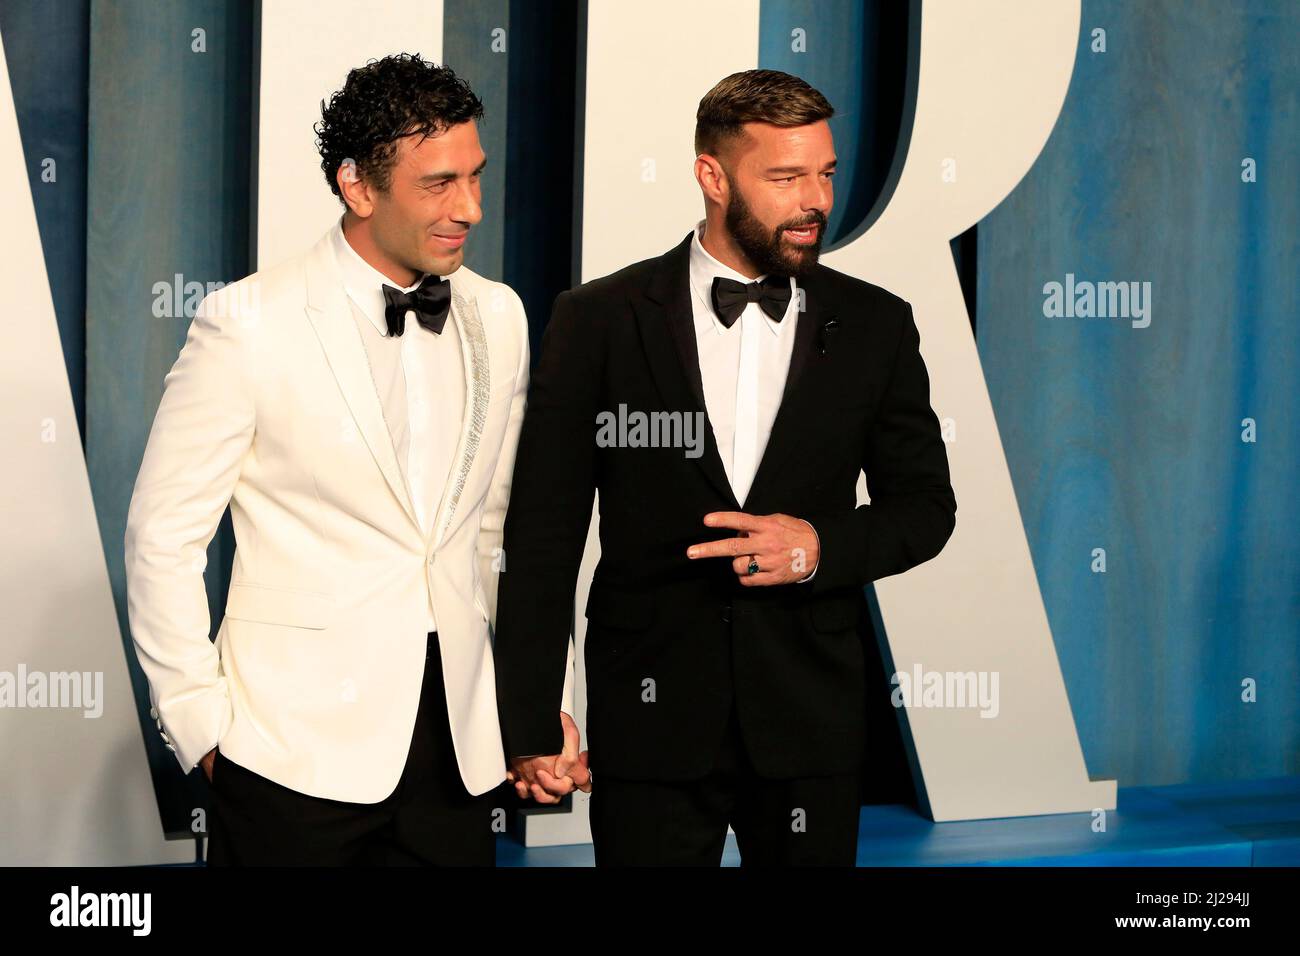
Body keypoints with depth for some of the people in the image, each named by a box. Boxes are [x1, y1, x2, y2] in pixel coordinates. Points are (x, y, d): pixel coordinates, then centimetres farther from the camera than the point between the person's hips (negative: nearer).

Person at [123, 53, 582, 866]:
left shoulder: (499, 318, 8)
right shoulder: (248, 325, -8)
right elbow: (164, 537, -5)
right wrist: (204, 729, -5)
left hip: (459, 749, 4)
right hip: (297, 750, -4)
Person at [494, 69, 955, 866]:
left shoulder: (876, 326, 3)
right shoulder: (600, 321, -3)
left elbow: (926, 504, 9)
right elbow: (544, 533, -2)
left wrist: (821, 545, -12)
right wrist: (531, 726, -6)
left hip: (810, 721, 2)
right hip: (651, 716, -2)